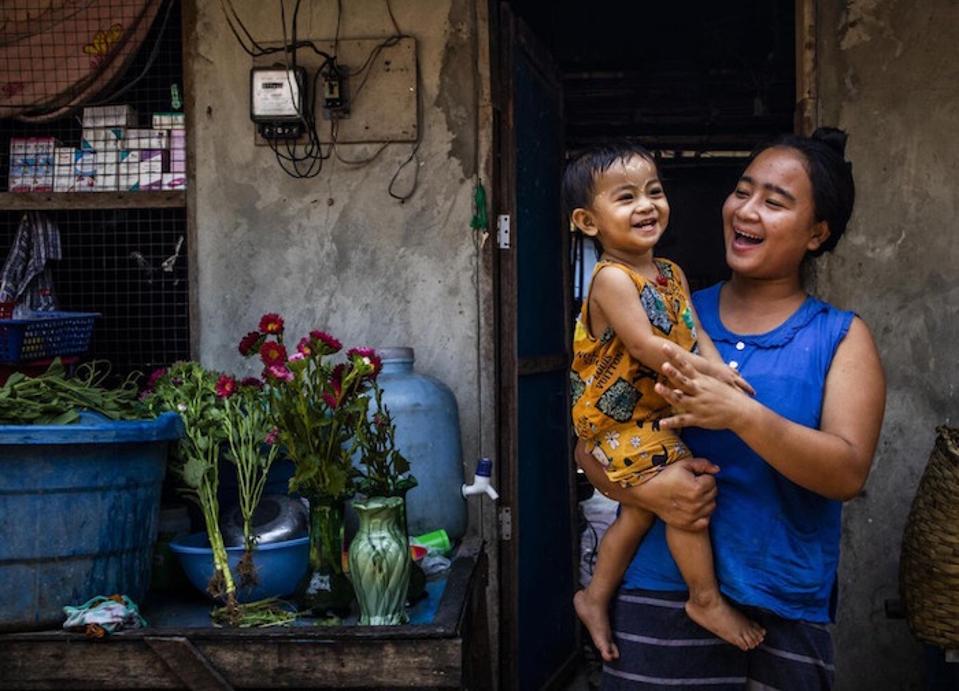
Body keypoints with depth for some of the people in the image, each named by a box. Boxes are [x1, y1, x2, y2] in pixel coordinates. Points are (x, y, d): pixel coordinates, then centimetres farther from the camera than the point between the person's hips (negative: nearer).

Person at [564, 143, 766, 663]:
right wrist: (708, 373, -23)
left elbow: (696, 333, 2)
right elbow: (646, 347, -26)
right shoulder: (612, 279, -19)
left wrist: (718, 371, -18)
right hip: (618, 419, -9)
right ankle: (706, 600, 7)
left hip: (656, 415, 9)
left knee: (643, 508, 16)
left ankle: (595, 597, 33)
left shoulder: (671, 274, 7)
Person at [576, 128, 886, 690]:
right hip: (663, 591, 1)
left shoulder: (841, 338, 1)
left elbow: (849, 474, -11)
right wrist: (645, 489, -16)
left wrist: (742, 415, -26)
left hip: (784, 608, 0)